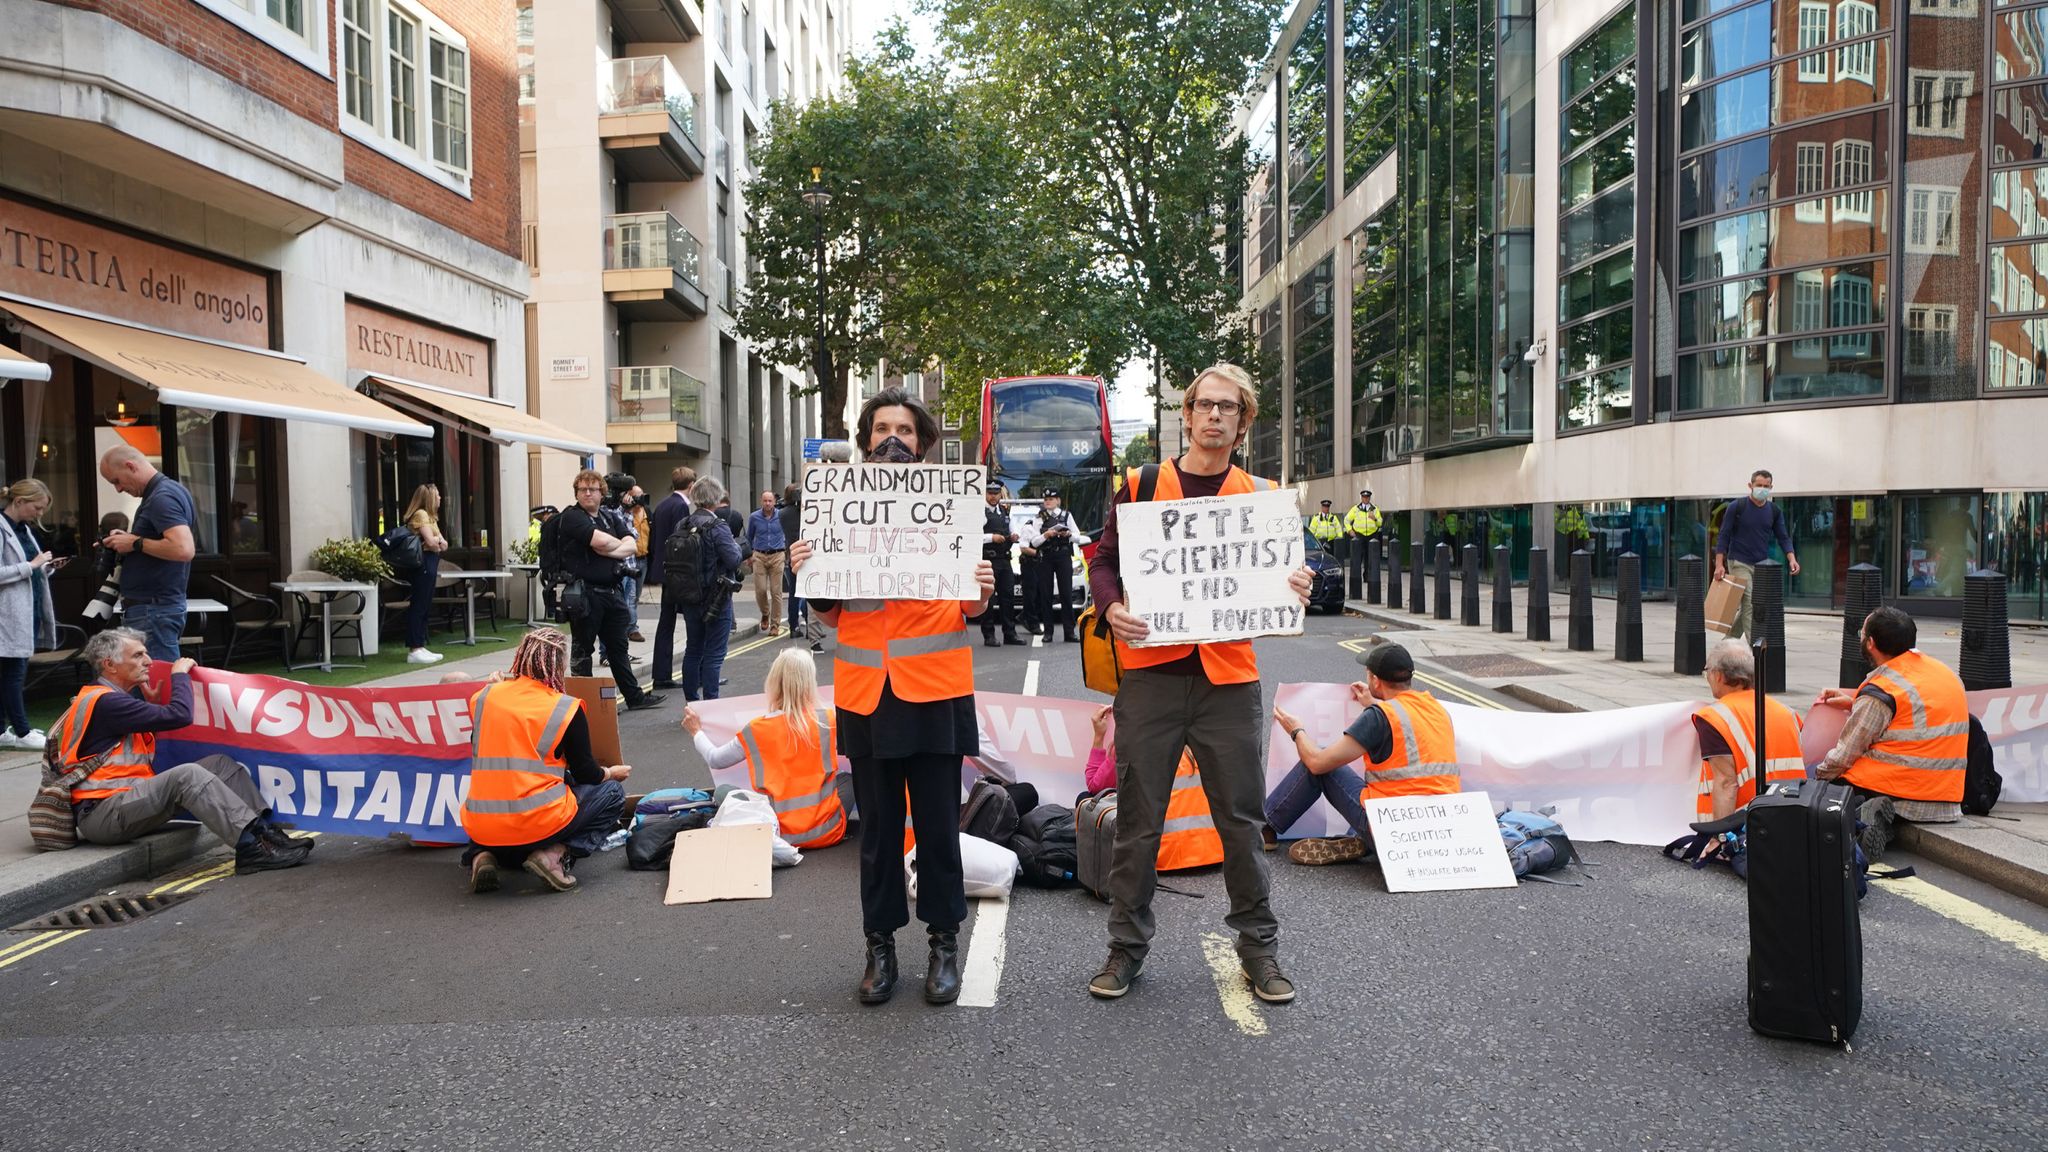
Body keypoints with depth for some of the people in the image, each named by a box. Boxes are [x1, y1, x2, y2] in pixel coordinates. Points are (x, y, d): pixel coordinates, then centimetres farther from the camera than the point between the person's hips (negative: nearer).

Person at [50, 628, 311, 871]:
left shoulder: (114, 699, 20)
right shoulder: (104, 702, -14)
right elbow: (179, 715, -19)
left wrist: (153, 703, 10)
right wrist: (180, 674, -4)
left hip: (131, 797, 10)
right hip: (101, 814, -10)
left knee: (221, 765, -1)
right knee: (187, 775, -32)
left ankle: (264, 830, -16)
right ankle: (251, 847, -38)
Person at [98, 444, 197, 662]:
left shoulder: (161, 497, -15)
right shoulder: (173, 490, 15)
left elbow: (183, 549, -29)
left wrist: (136, 543, -17)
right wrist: (127, 542, 13)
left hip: (153, 609, -10)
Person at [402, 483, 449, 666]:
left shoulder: (430, 515, 20)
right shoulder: (420, 514, -11)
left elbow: (441, 541, 14)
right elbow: (430, 541, -20)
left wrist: (440, 541, -9)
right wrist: (439, 540, 1)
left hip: (430, 564, 10)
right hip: (423, 563, -10)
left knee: (425, 606, 12)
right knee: (419, 606, -9)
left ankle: (420, 647, 16)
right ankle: (414, 650, -8)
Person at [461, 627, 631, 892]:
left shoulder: (483, 697, 6)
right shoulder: (566, 709, -6)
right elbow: (585, 773, 2)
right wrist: (612, 773, 24)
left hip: (479, 829, 5)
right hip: (539, 824, -5)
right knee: (612, 792, 14)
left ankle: (481, 855, 8)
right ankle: (557, 855, -6)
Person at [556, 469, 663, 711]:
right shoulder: (571, 517, -6)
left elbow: (631, 545, 5)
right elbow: (601, 540, -21)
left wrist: (611, 551, -13)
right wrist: (619, 544, 0)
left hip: (612, 591, 7)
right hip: (585, 593, -7)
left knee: (618, 646, 16)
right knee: (582, 649, 4)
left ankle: (634, 696, 24)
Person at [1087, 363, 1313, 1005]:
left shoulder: (1259, 495, 9)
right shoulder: (1141, 486, 5)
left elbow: (1274, 581, 11)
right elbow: (1104, 561, 6)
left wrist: (1294, 591, -12)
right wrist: (1112, 606, -15)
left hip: (1228, 680, 1)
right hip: (1150, 673, -1)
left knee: (1241, 819, 8)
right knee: (1138, 819, 6)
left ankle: (1258, 945, 24)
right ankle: (1127, 945, 21)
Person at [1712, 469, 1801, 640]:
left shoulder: (1775, 511, 6)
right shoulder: (1737, 507, -6)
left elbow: (1783, 537, 6)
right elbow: (1724, 536, -6)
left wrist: (1792, 559, -12)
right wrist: (1719, 564, -13)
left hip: (1762, 565, 5)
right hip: (1740, 563, -5)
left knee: (1746, 607, 8)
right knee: (1749, 606, -11)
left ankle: (1728, 641, 23)